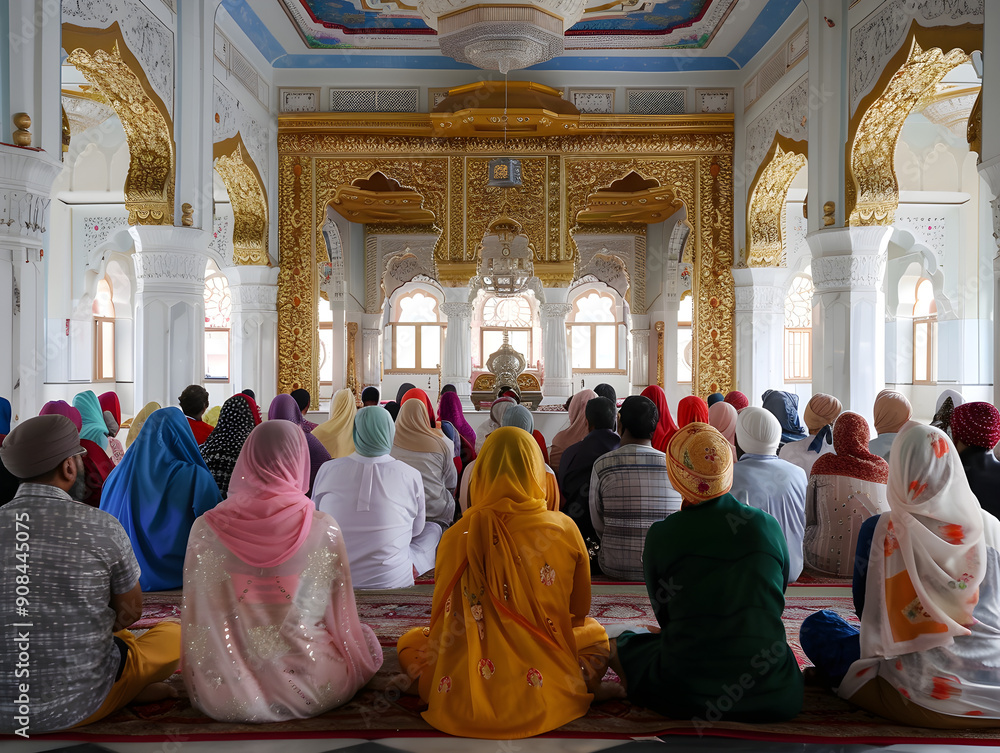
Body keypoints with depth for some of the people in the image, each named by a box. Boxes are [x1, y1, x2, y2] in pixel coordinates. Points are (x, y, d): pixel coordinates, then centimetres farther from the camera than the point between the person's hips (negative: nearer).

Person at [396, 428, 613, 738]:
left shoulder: (456, 537, -11)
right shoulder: (564, 529, -9)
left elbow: (444, 618, 2)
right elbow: (580, 610, 6)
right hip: (546, 701, 2)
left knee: (411, 640, 27)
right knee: (594, 632, 29)